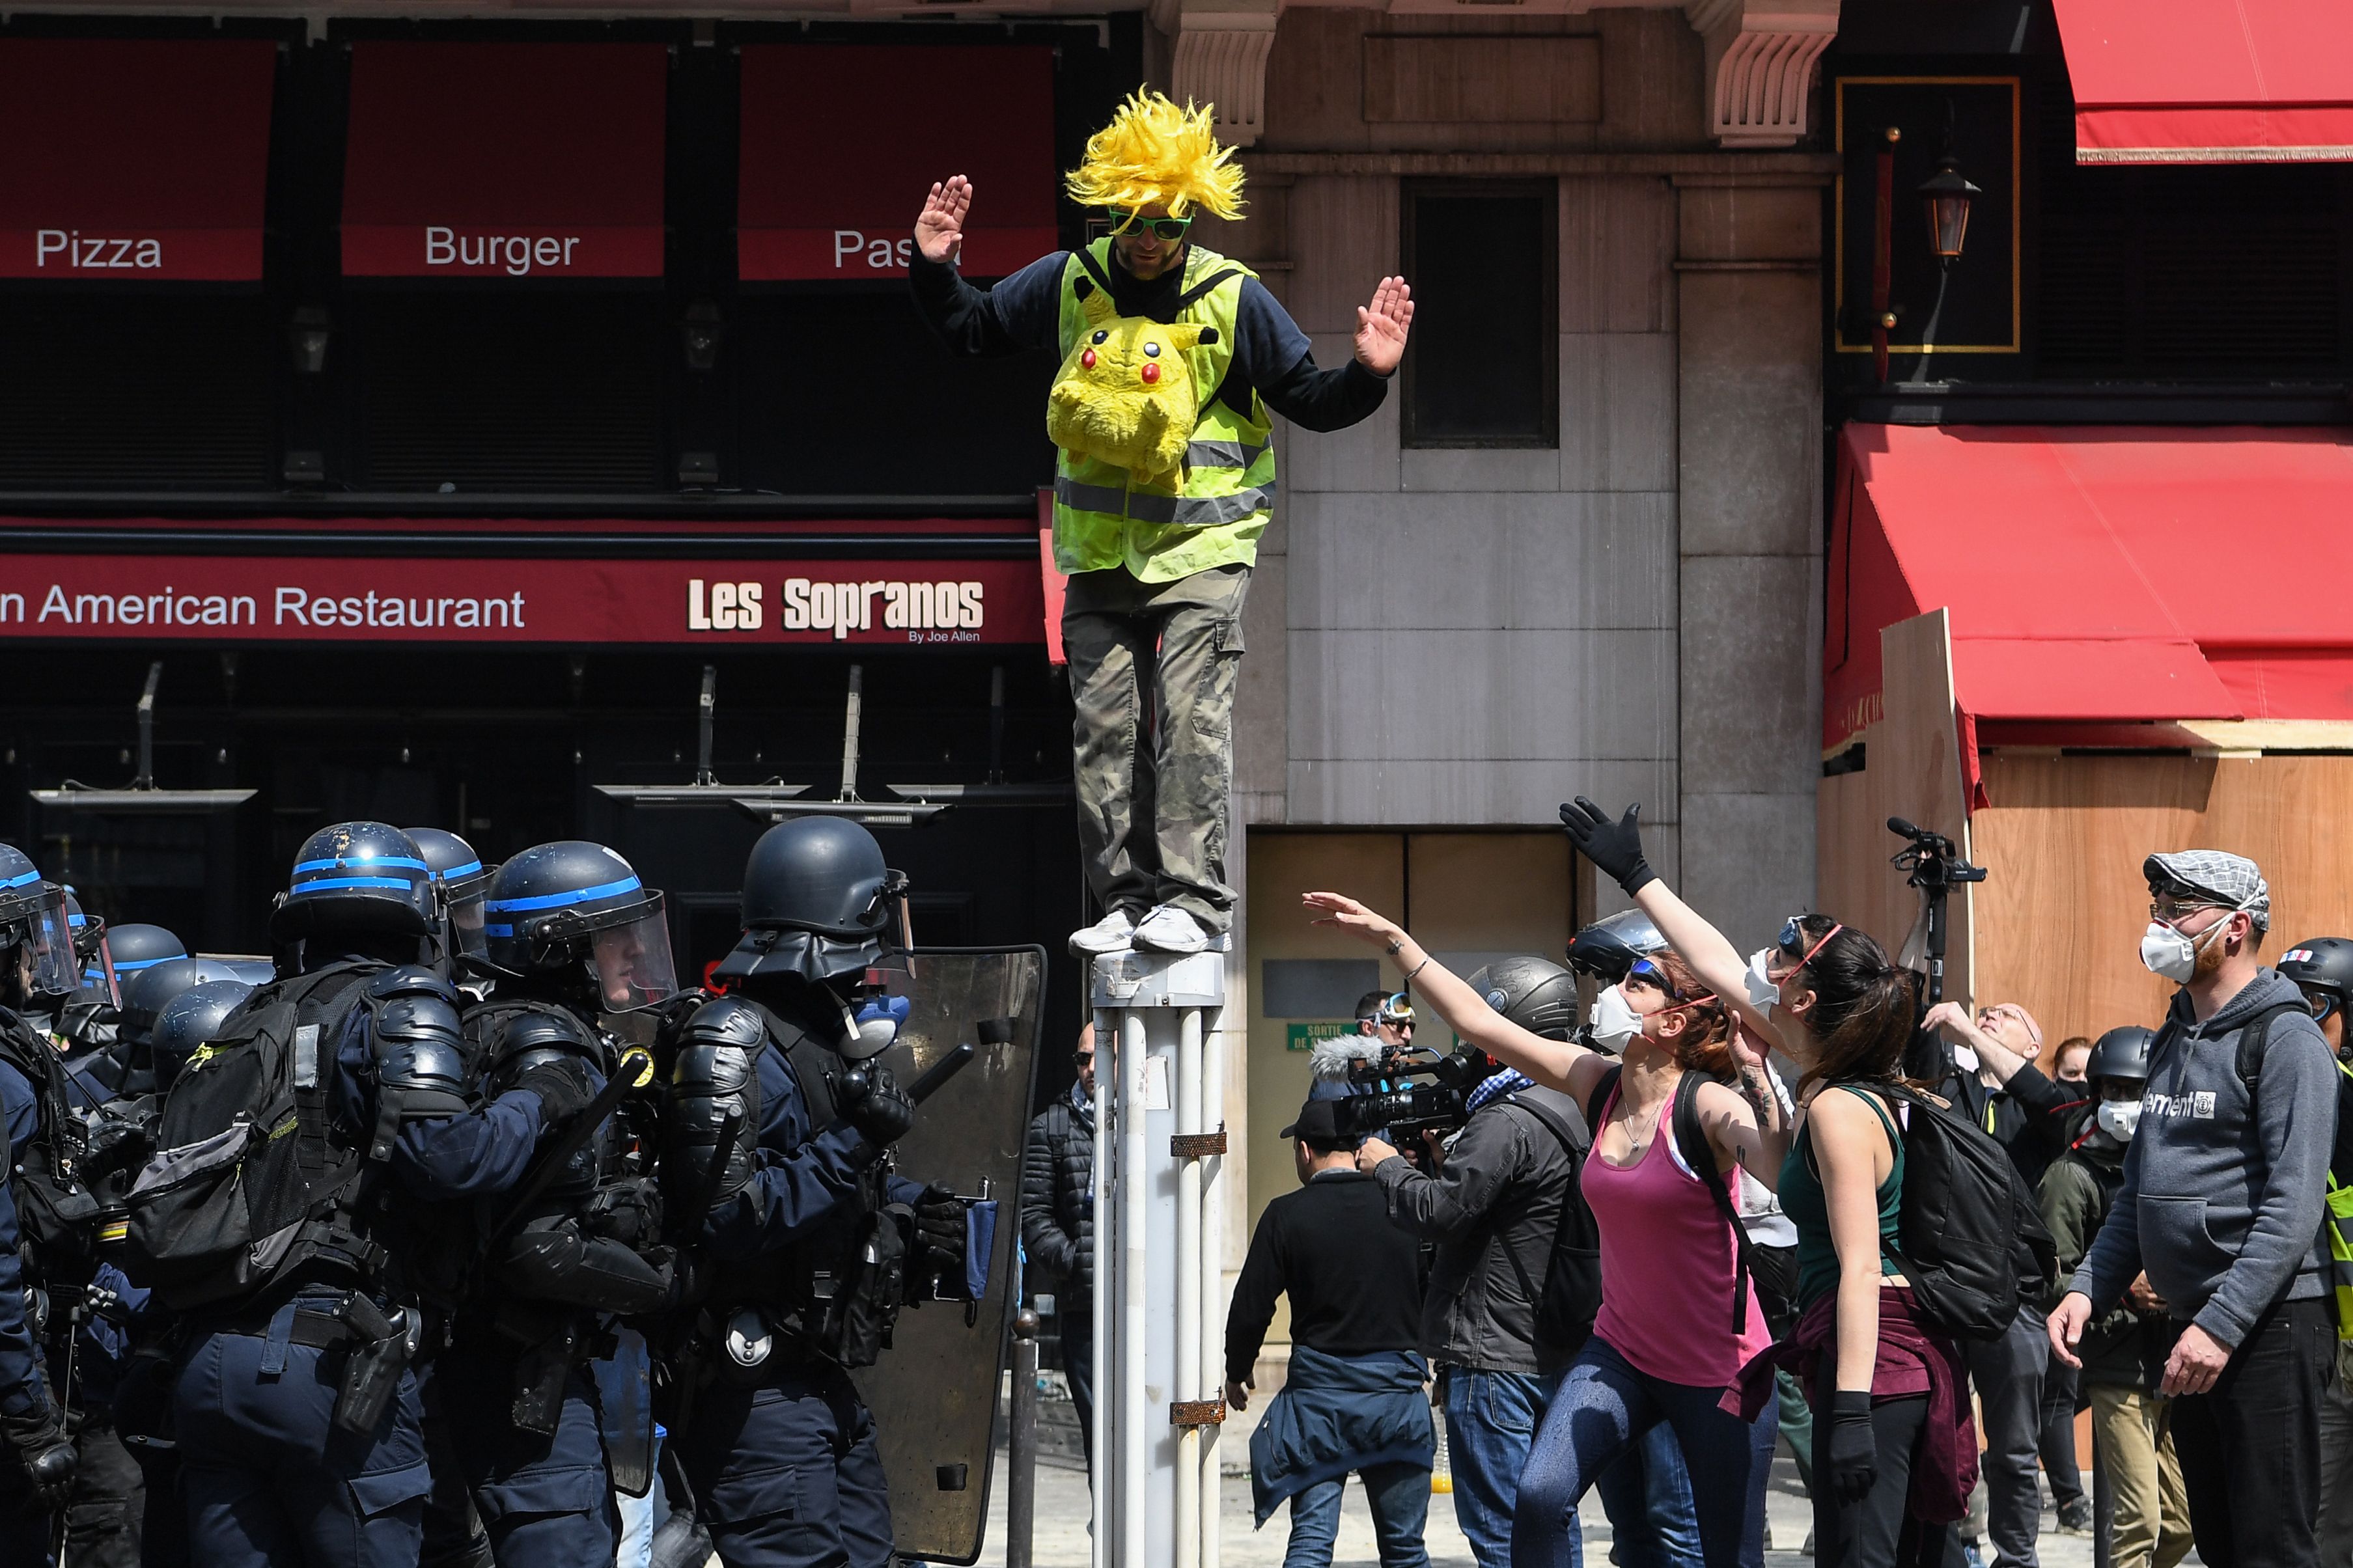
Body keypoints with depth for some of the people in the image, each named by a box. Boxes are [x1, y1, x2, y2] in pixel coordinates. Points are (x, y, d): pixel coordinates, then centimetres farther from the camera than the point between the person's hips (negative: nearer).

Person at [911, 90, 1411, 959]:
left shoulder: (1232, 299, -7)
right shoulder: (1070, 282, 1)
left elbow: (1310, 400, 1)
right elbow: (972, 328, 16)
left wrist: (1367, 374, -17)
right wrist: (935, 266, 0)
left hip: (1200, 545, -4)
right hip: (1101, 551, 4)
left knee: (1190, 719, -13)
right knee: (1105, 728, 3)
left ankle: (1192, 897, -13)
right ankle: (1125, 899, 9)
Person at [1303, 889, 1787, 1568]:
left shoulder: (1708, 1105, -17)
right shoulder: (1600, 1086, 2)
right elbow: (1478, 1022, 9)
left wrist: (1751, 1069, -44)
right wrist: (1392, 940, 11)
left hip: (1720, 1371, -6)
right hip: (1621, 1352, 6)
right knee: (1540, 1494, -16)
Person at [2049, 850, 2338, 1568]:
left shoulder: (2284, 1038, -10)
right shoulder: (2174, 1040, 16)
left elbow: (2294, 1206, -18)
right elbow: (2140, 1189, 21)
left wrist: (2223, 1326, -23)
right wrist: (2089, 1288, 7)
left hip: (2269, 1324, -9)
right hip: (2197, 1328, 9)